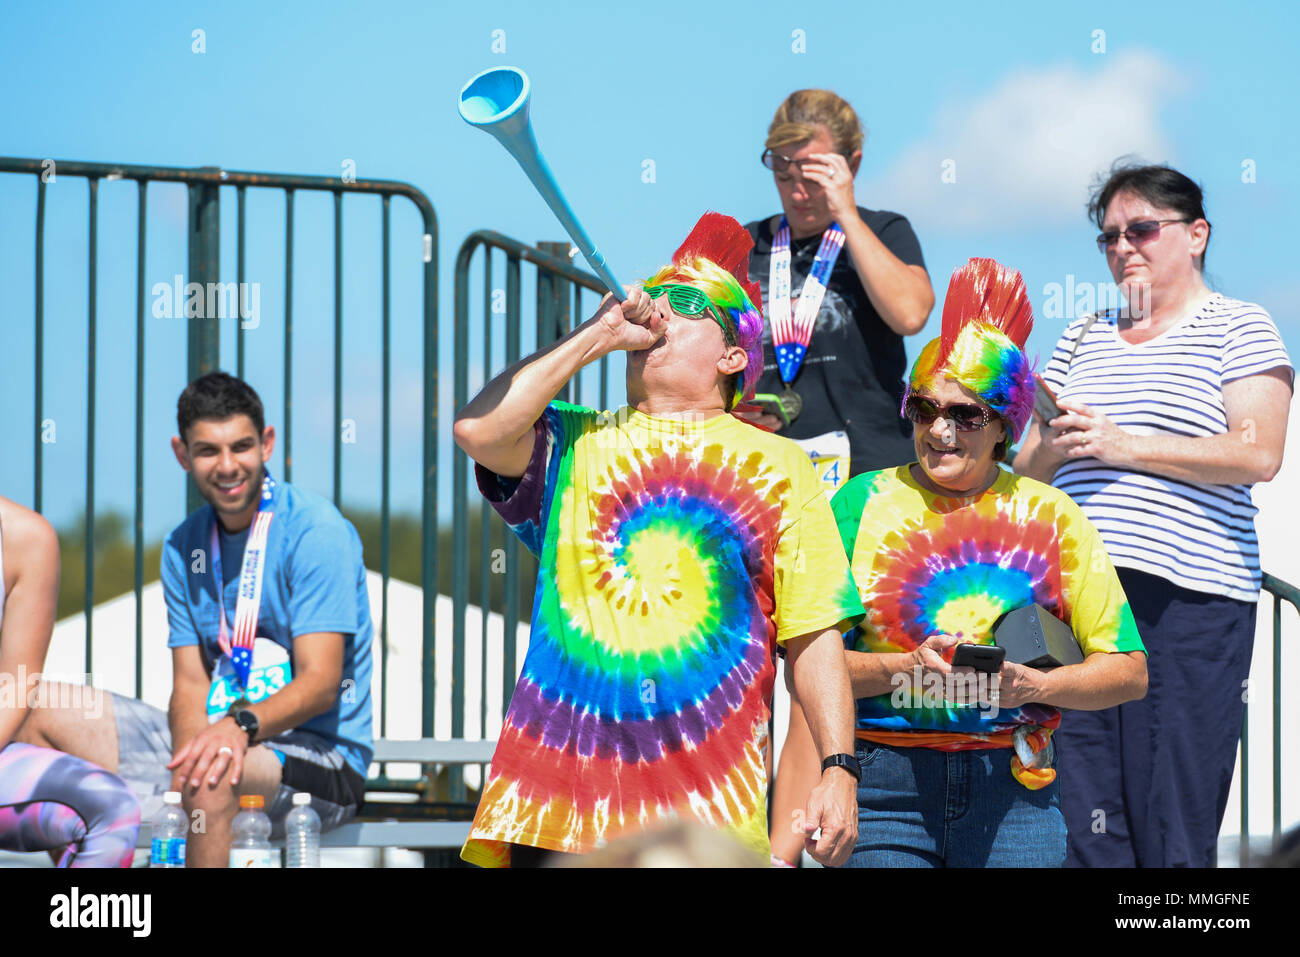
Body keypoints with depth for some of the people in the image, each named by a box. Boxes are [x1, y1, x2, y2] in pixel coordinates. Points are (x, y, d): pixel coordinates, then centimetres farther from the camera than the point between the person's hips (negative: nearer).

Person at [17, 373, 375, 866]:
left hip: (320, 756, -7)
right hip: (217, 735, 7)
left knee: (214, 776, -40)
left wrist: (240, 725, -37)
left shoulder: (316, 531, -10)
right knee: (45, 718, -1)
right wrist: (188, 757, -19)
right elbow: (190, 682, 4)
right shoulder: (183, 547, 11)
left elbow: (320, 682, -18)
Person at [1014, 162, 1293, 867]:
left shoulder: (1238, 328, 7)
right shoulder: (1082, 338, 23)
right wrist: (1053, 446, -1)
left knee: (1171, 831, -9)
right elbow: (1026, 468, 23)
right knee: (1087, 829, -3)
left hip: (1189, 596, -5)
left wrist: (1125, 446, -10)